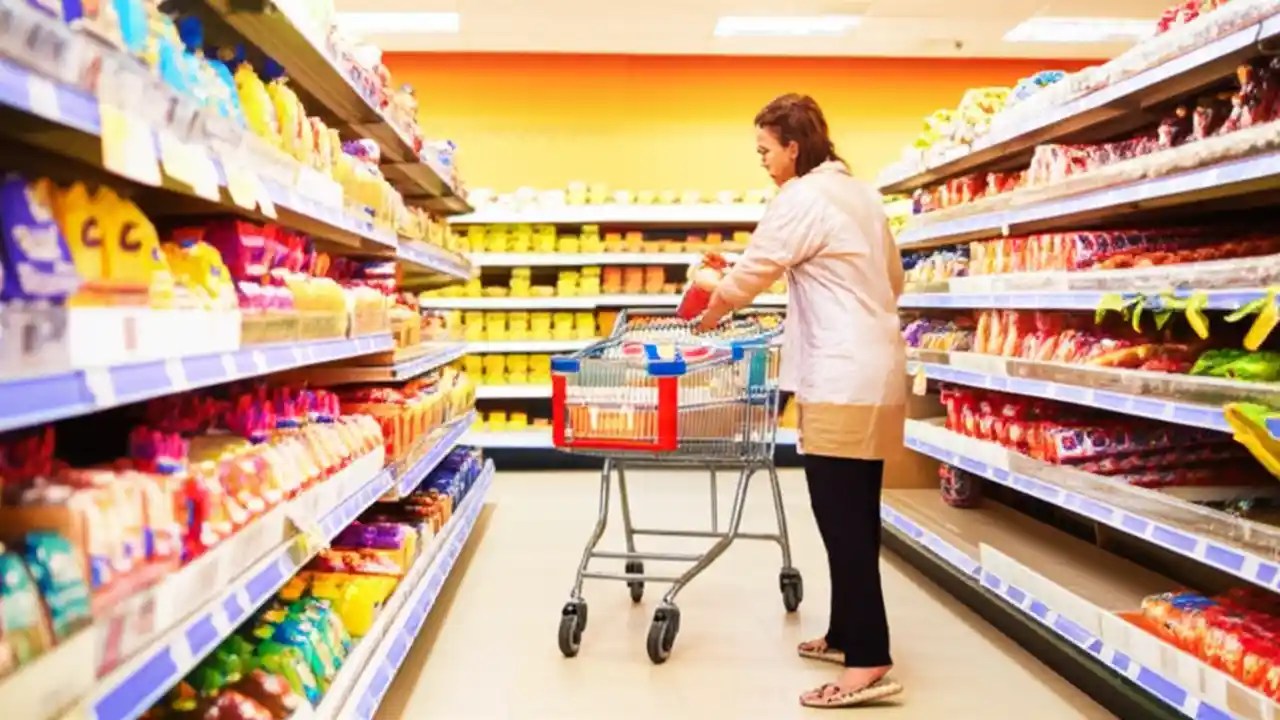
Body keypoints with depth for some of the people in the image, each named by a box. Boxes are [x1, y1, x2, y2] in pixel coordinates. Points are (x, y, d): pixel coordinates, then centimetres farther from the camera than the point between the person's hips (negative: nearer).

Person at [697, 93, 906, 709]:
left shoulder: (799, 200, -10)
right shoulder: (861, 193, 16)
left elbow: (747, 278, -9)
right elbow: (893, 279, 23)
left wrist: (703, 321, 8)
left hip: (841, 381, -10)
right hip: (875, 372, 10)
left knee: (841, 521, -7)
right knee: (855, 518, 14)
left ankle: (869, 664, -3)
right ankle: (847, 635, 25)